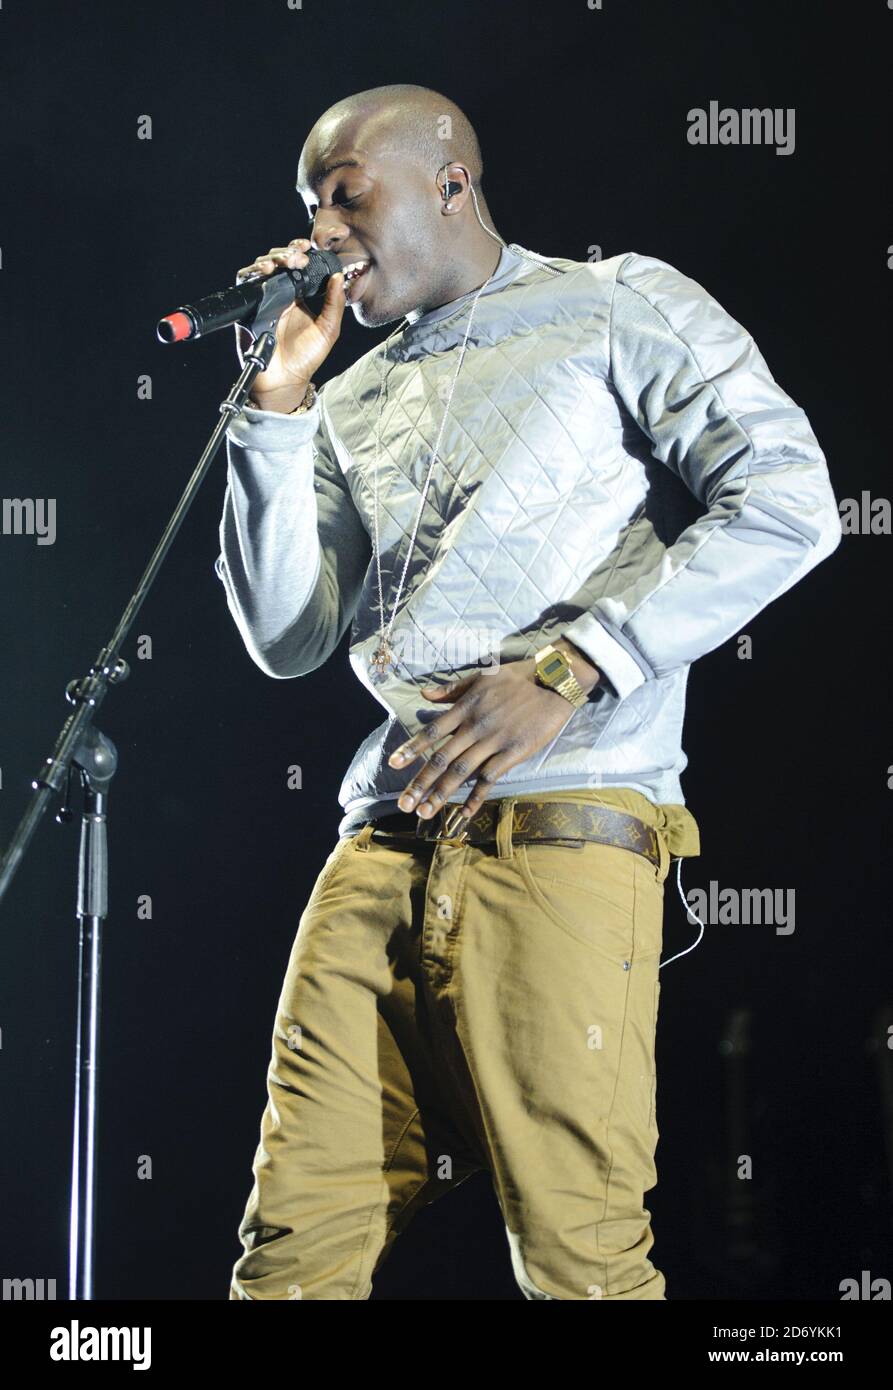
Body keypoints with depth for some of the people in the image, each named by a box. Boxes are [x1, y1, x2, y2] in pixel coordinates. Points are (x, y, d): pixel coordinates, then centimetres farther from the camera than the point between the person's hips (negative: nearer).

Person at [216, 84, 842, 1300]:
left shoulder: (614, 308, 7)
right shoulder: (357, 404, 25)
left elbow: (788, 504, -5)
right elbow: (286, 641, 19)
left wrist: (563, 673, -12)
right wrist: (279, 405, 11)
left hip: (561, 830, -5)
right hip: (386, 839, 6)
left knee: (577, 1258, -9)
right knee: (296, 1244, 0)